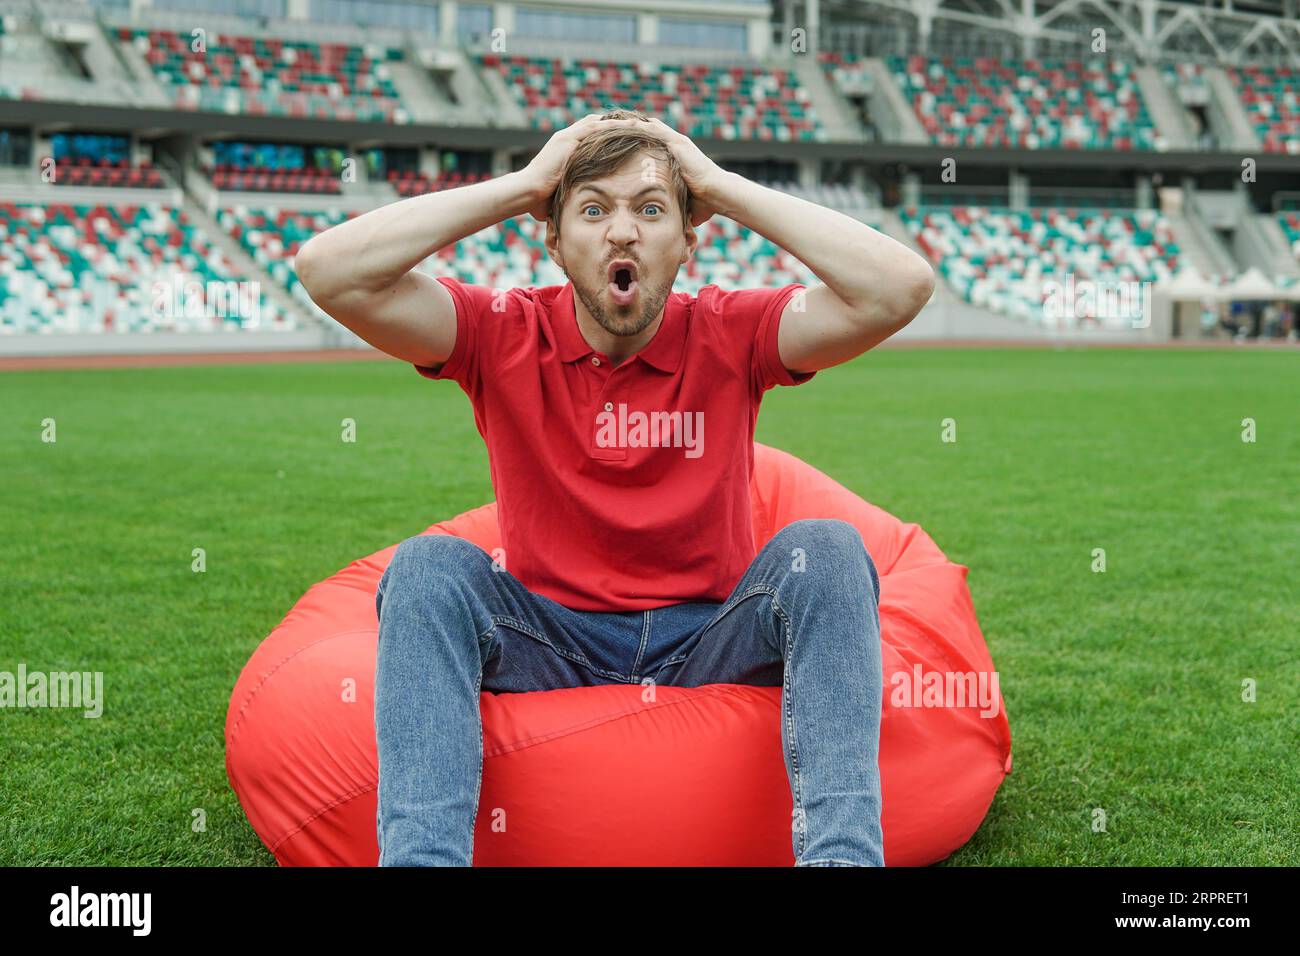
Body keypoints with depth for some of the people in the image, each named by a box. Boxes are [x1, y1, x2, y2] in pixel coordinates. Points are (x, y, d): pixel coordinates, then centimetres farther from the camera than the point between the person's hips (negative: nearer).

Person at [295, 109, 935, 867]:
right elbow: (328, 270, -17)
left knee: (825, 548, -25)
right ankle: (421, 853, -35)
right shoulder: (505, 336, -4)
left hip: (711, 648, 0)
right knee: (429, 566, -26)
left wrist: (724, 187, -13)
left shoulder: (729, 335, -4)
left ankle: (843, 850, -36)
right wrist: (520, 186, -13)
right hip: (550, 649, 0)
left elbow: (903, 286, -19)